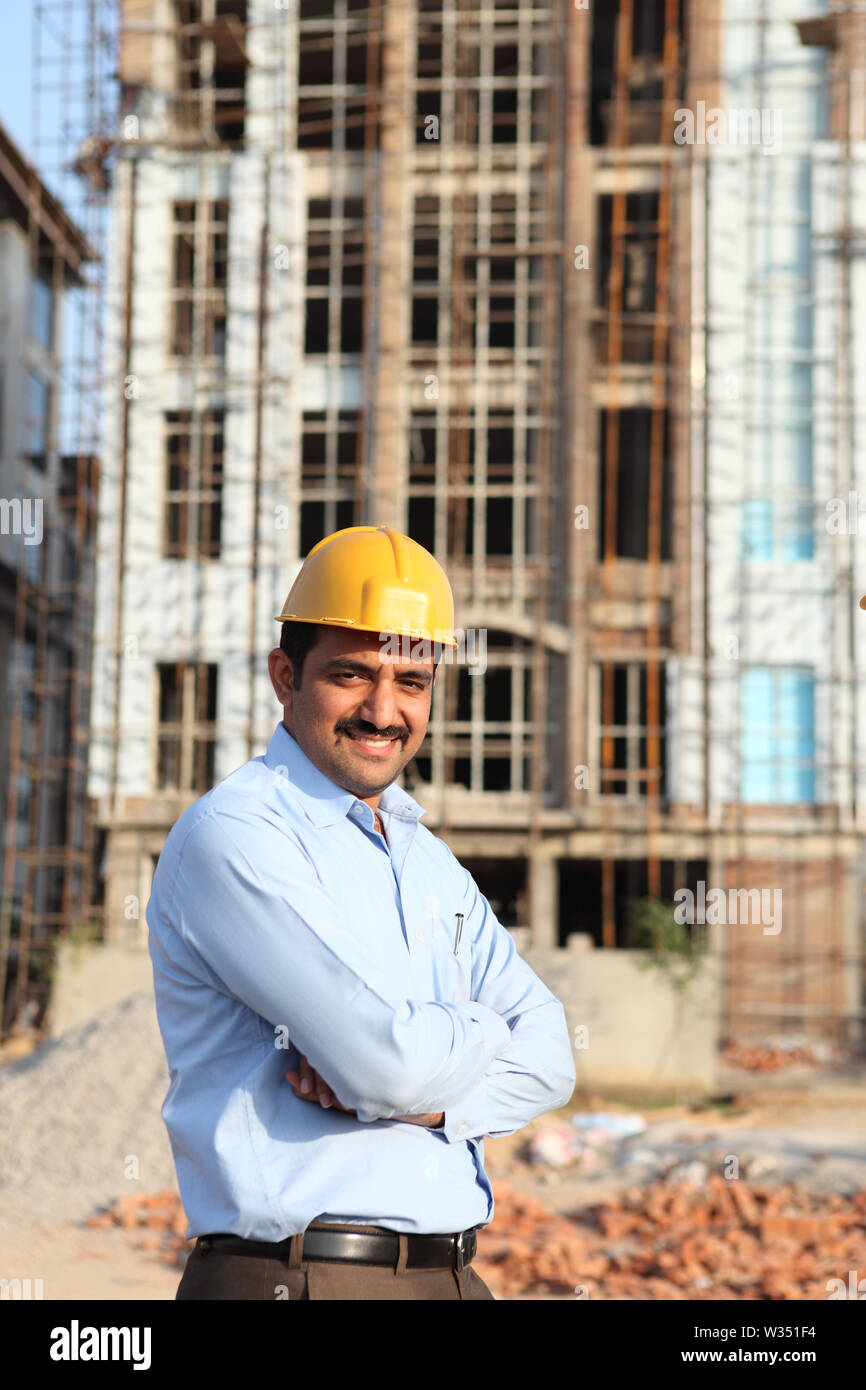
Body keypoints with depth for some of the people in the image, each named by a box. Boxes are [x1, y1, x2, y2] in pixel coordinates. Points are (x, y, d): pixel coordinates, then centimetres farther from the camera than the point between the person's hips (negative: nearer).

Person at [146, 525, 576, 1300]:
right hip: (295, 1274, -7)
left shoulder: (429, 859, 14)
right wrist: (485, 1030, 0)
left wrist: (421, 1096, -11)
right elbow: (392, 1060, -20)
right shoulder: (231, 835, -12)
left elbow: (549, 1059, 8)